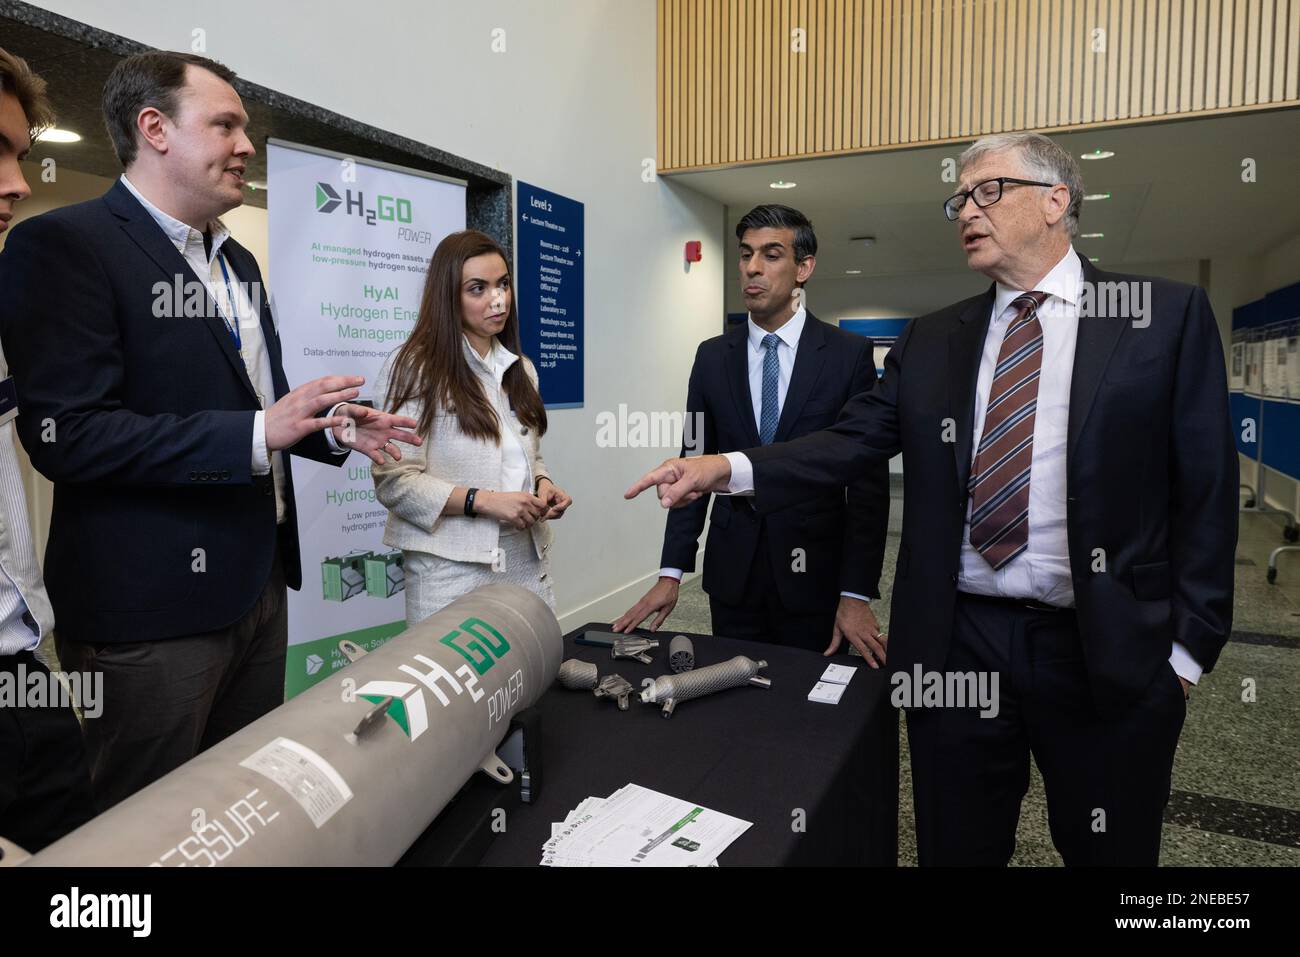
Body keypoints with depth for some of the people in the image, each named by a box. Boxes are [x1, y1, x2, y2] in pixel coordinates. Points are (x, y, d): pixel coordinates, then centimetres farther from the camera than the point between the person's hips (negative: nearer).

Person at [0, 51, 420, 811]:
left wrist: (330, 428, 3)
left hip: (258, 579, 8)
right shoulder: (63, 244, -12)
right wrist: (257, 434, -26)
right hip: (151, 601, -7)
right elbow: (66, 433, -21)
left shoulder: (237, 261, 14)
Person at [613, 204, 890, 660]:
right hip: (732, 570, 2)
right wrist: (671, 573, -1)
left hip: (816, 570, -2)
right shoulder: (712, 356, 3)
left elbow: (869, 479, -6)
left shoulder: (850, 354, -5)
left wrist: (857, 595, -11)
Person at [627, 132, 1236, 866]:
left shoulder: (1169, 316, 0)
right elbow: (851, 441, 0)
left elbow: (1206, 492, -1)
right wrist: (727, 469, -15)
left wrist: (1188, 647, -4)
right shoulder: (930, 340, 9)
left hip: (1108, 650, -2)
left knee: (1110, 850, 17)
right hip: (955, 641, 2)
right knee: (957, 848, 16)